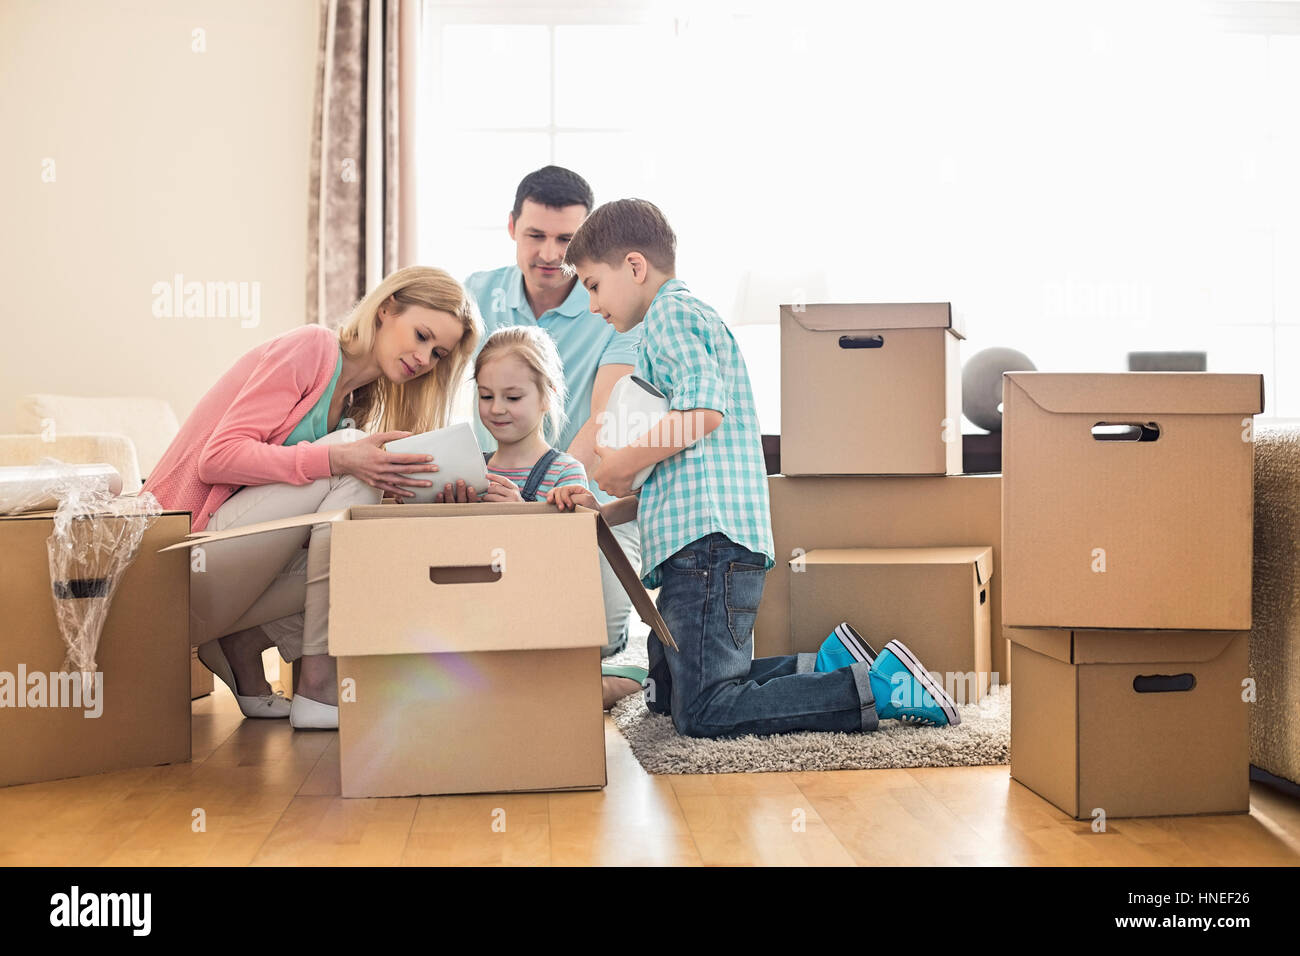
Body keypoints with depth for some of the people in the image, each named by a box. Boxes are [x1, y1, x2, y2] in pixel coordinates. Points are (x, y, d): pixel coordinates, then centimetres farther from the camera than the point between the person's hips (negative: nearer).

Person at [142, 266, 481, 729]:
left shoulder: (355, 406, 16)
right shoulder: (310, 347, -8)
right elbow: (218, 457, -18)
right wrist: (339, 459, -29)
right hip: (187, 555, -7)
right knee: (344, 466, -24)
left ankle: (242, 641, 2)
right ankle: (319, 687, -22)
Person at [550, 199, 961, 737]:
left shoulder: (671, 312, -4)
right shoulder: (693, 316, 28)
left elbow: (703, 410, -25)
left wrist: (624, 464, -10)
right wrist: (602, 509, 18)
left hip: (709, 542, -11)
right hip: (700, 541, 11)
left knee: (702, 716, -13)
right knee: (666, 695, 18)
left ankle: (879, 686, -12)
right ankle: (824, 667, 10)